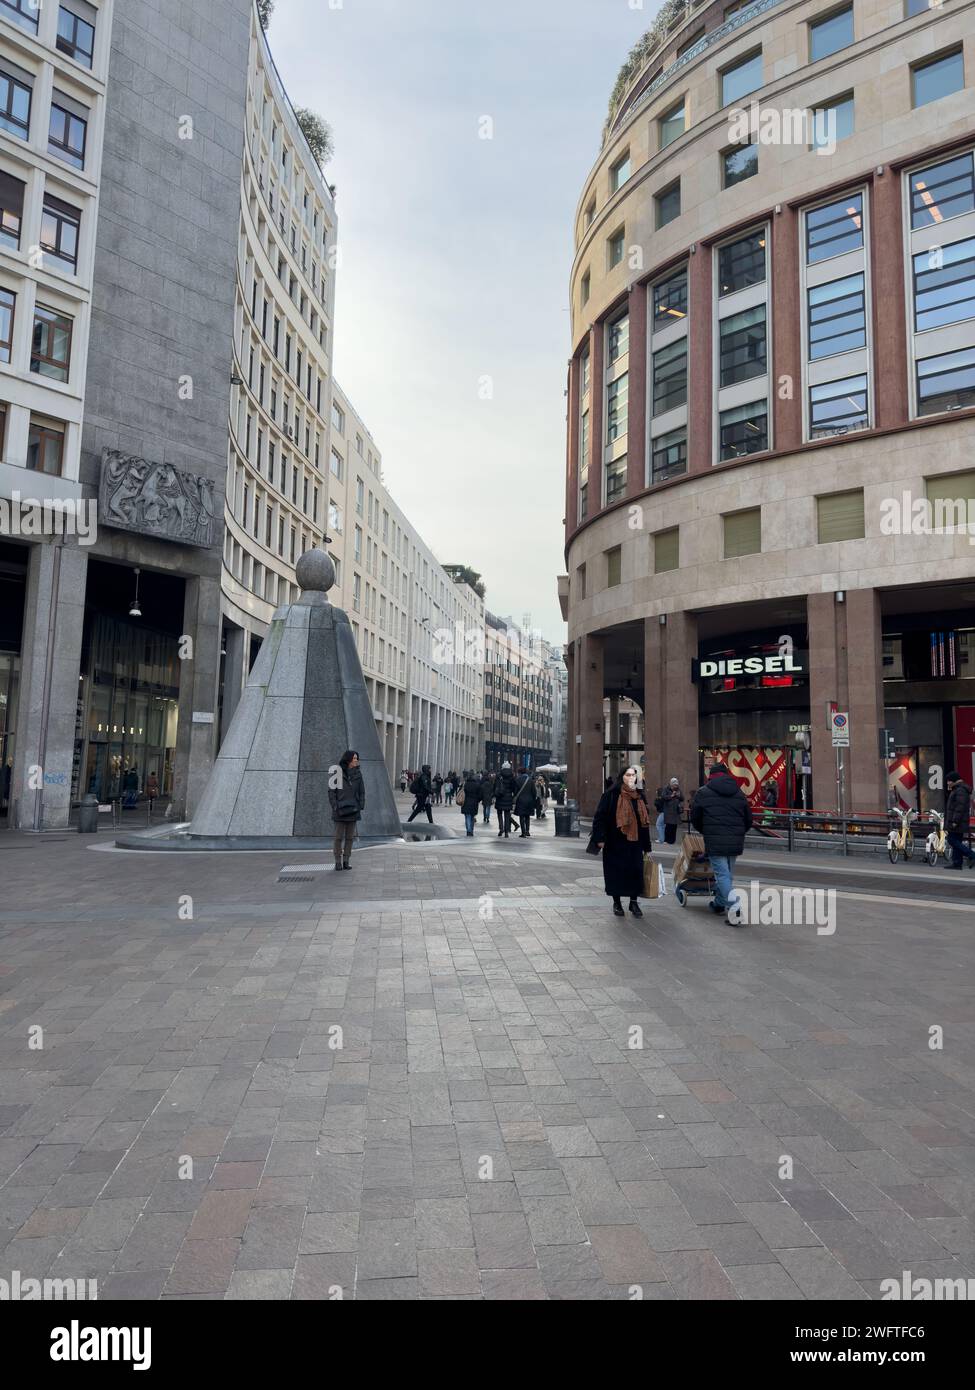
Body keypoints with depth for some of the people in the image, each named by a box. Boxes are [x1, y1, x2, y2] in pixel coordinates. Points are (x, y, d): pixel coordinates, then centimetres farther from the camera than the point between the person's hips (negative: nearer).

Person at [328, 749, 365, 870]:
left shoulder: (357, 773, 5)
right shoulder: (337, 772, -4)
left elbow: (362, 791, 10)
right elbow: (331, 790, -2)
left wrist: (361, 806, 0)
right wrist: (334, 806, -9)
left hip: (353, 810, 3)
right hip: (340, 810, -3)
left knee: (350, 837, 6)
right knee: (339, 837, -1)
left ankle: (346, 861, 14)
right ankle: (338, 862, 7)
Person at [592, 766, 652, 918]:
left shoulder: (640, 796, 10)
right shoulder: (611, 794, -7)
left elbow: (645, 821, 13)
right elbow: (600, 816, -9)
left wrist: (647, 847, 13)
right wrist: (600, 838, -17)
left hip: (635, 843, 4)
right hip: (615, 842, -4)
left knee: (636, 870, 3)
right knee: (616, 871, 4)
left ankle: (634, 902, 19)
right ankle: (617, 902, 20)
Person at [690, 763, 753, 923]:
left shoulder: (704, 792, 1)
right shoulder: (739, 793, 13)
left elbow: (695, 819, 6)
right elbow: (748, 820, 16)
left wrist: (706, 832, 24)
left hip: (715, 842, -5)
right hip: (735, 843, 5)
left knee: (722, 875, -4)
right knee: (727, 874, 19)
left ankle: (734, 907, -19)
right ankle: (719, 903, 31)